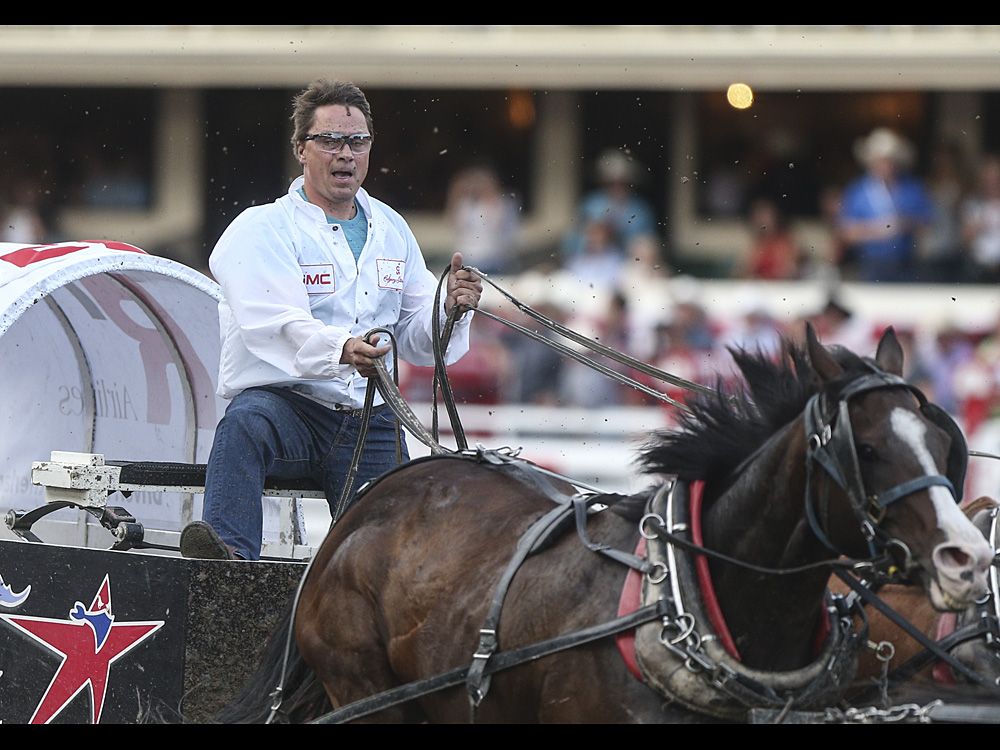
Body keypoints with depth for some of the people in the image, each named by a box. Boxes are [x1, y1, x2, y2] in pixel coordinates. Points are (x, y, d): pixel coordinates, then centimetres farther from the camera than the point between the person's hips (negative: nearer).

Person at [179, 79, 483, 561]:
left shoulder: (391, 230, 17)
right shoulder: (261, 229, -2)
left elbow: (417, 342, 17)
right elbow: (277, 326, -20)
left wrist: (451, 310, -6)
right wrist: (341, 349, -40)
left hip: (369, 426, 5)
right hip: (284, 402, -5)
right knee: (247, 421, -40)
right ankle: (230, 553, -55)